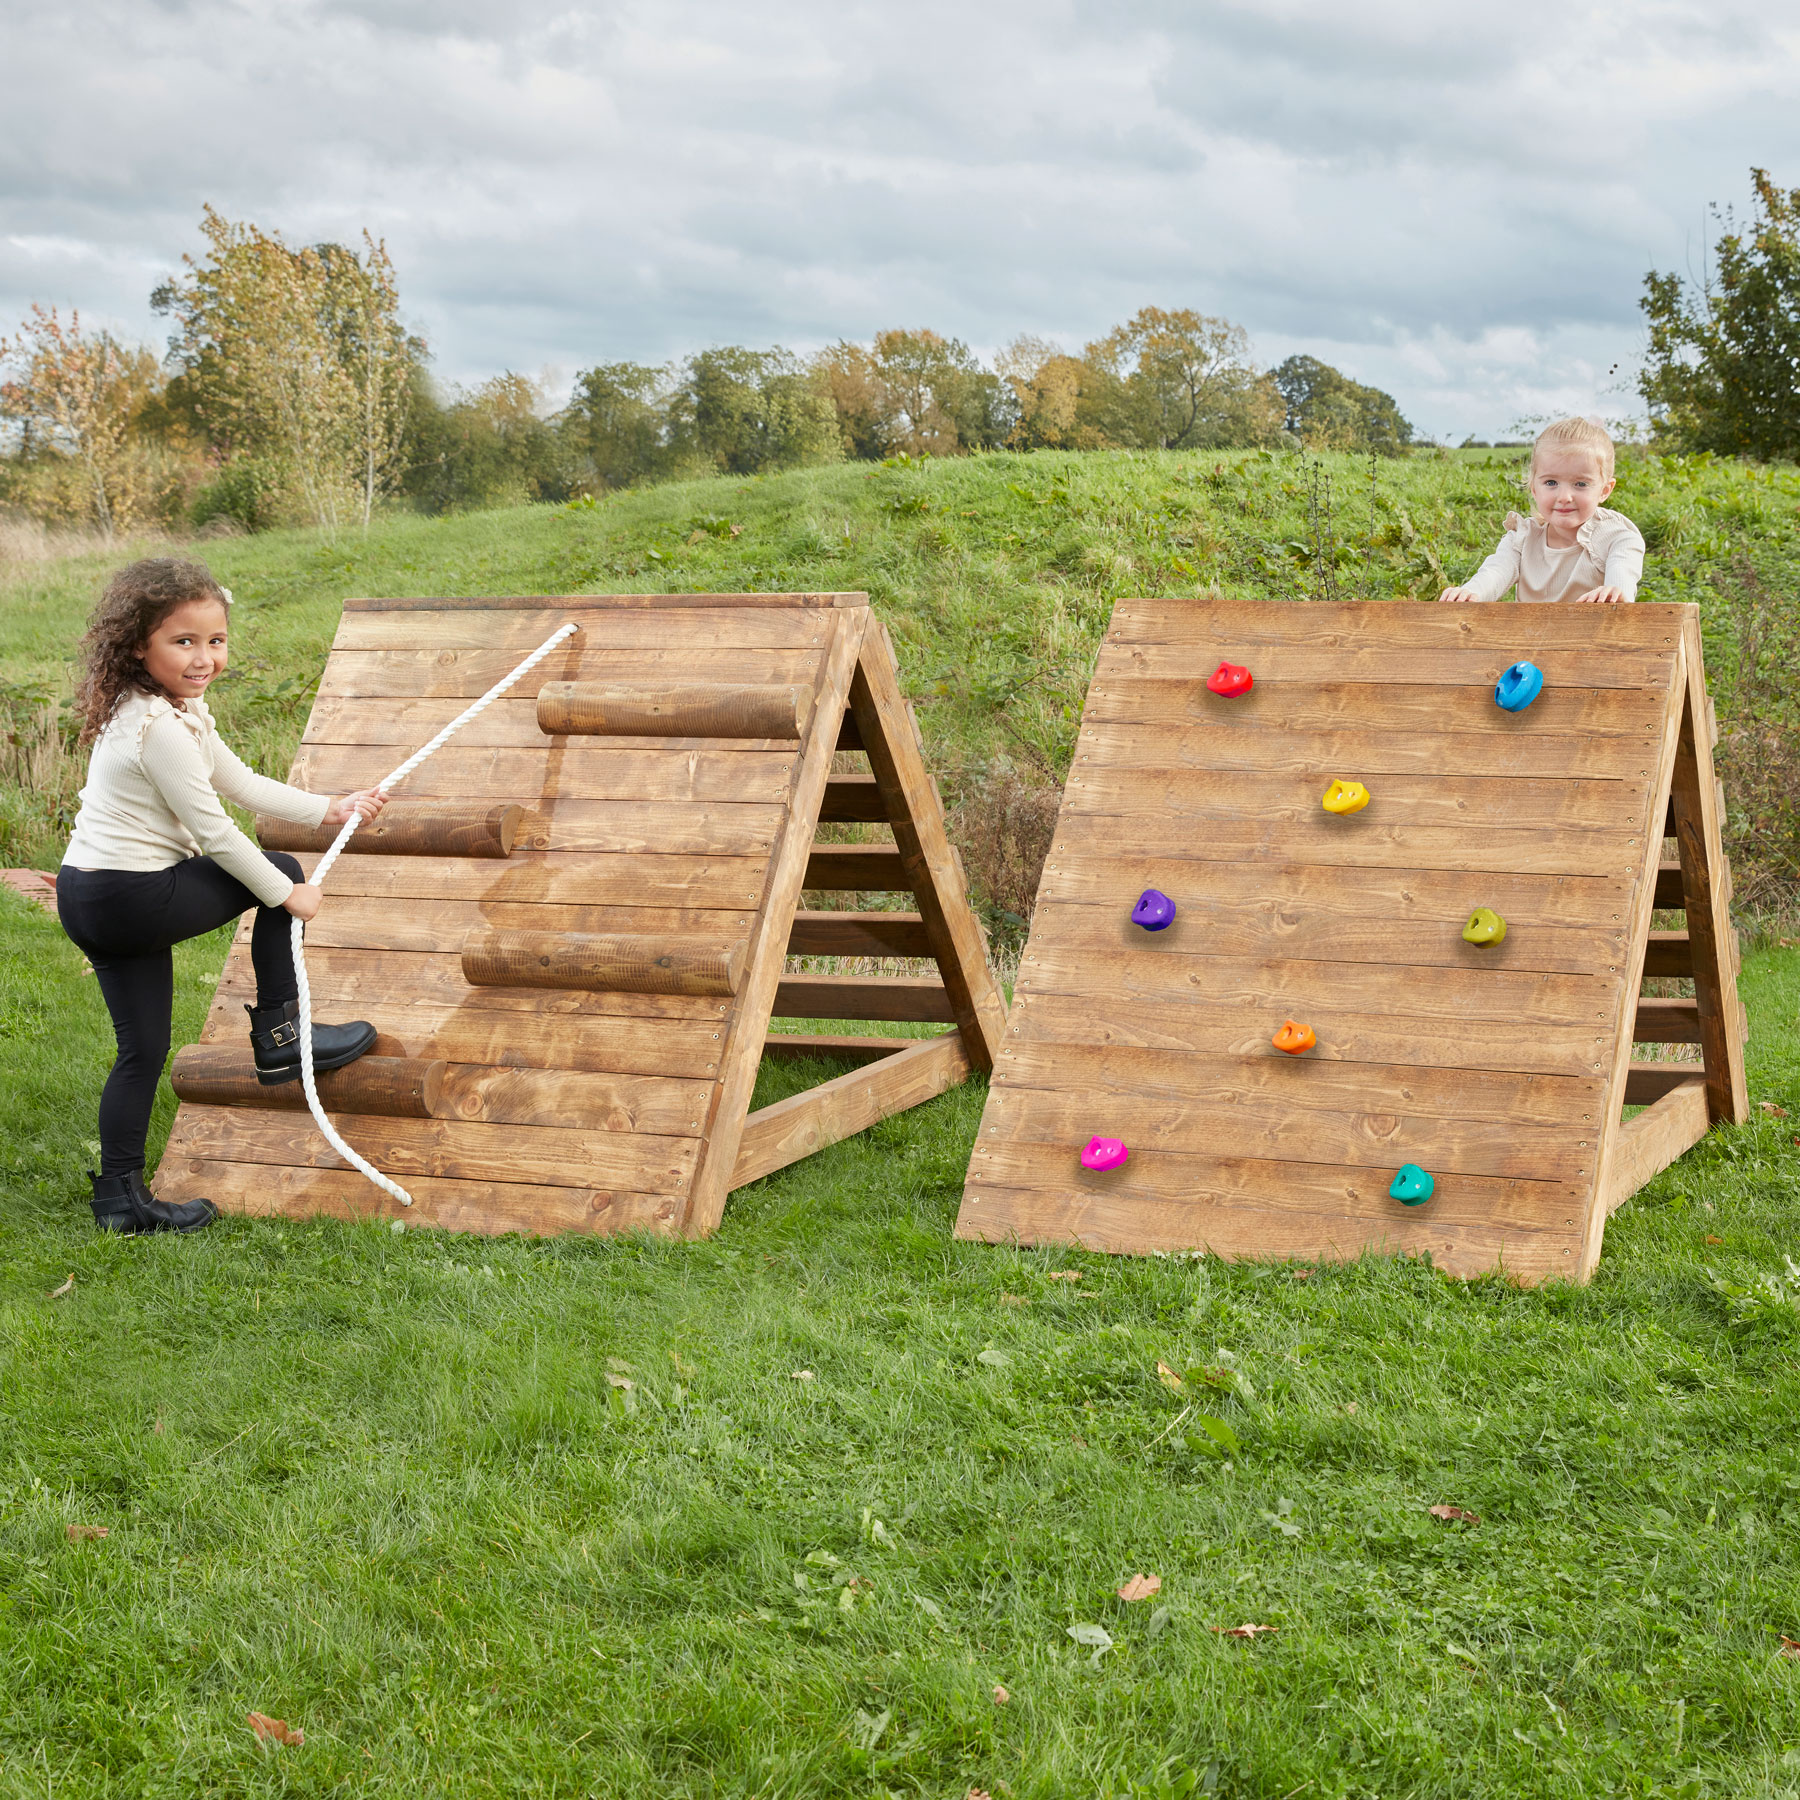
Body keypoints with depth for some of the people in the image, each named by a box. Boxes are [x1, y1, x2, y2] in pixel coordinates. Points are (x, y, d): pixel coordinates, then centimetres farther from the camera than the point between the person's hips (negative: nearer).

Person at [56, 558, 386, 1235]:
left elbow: (241, 783, 20)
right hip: (133, 899, -9)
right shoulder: (161, 728, -21)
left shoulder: (173, 709, 11)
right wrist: (287, 894, -6)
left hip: (87, 900, 9)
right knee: (280, 872, 5)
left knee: (143, 1050, 13)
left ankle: (120, 1198, 17)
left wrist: (328, 808, 17)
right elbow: (213, 833, -17)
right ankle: (277, 1035, 13)